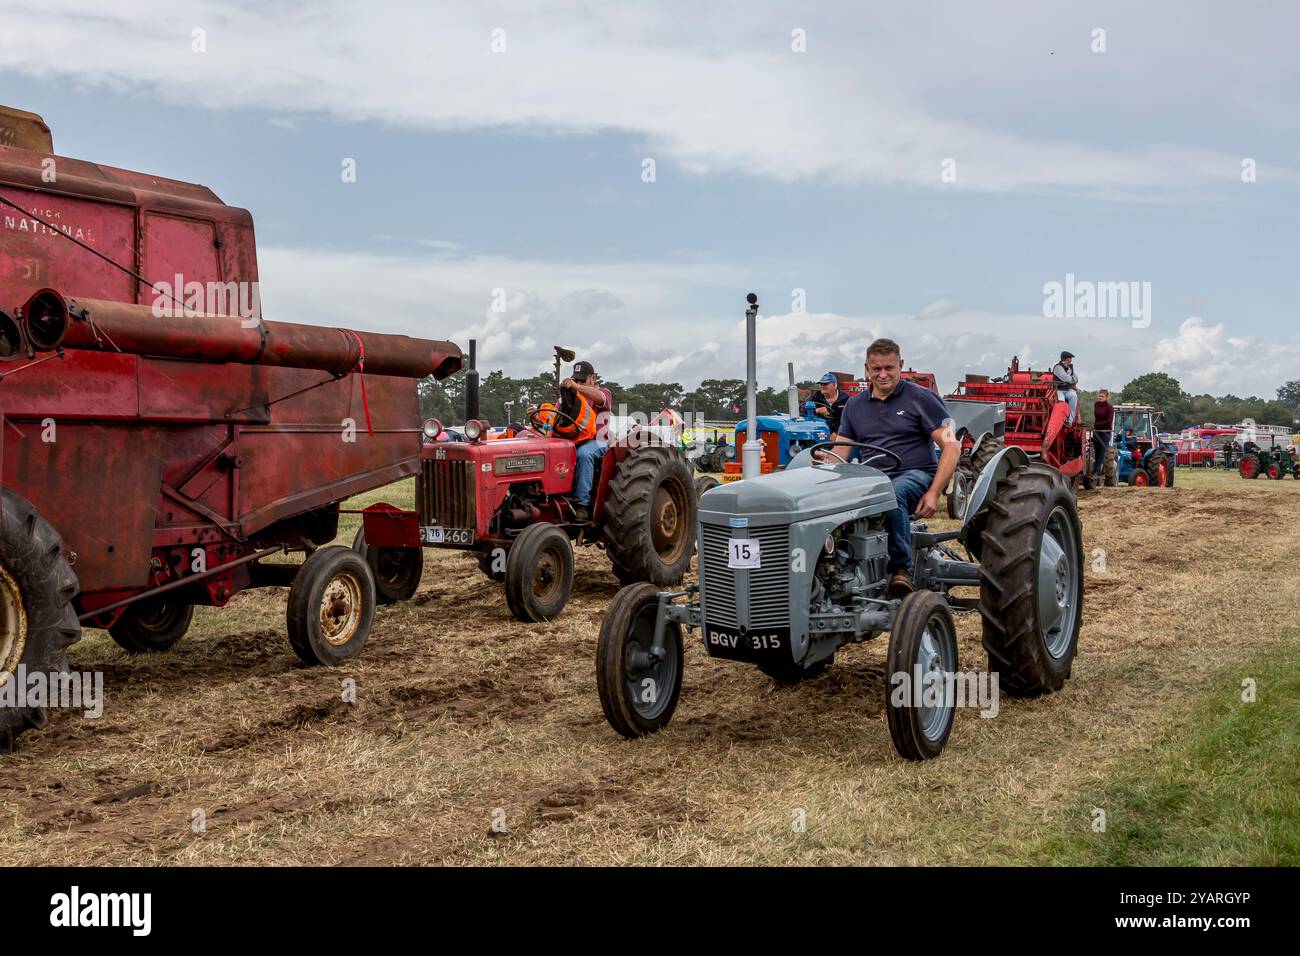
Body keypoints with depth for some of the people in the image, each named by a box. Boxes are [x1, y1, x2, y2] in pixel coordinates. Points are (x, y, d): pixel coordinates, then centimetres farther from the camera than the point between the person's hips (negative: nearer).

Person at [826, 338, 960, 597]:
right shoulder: (855, 405, 18)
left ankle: (901, 568, -31)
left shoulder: (921, 398, 5)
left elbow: (951, 447, -1)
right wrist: (826, 460, -13)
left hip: (914, 474, -3)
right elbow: (839, 451, 14)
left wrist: (934, 492, -13)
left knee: (894, 493, -41)